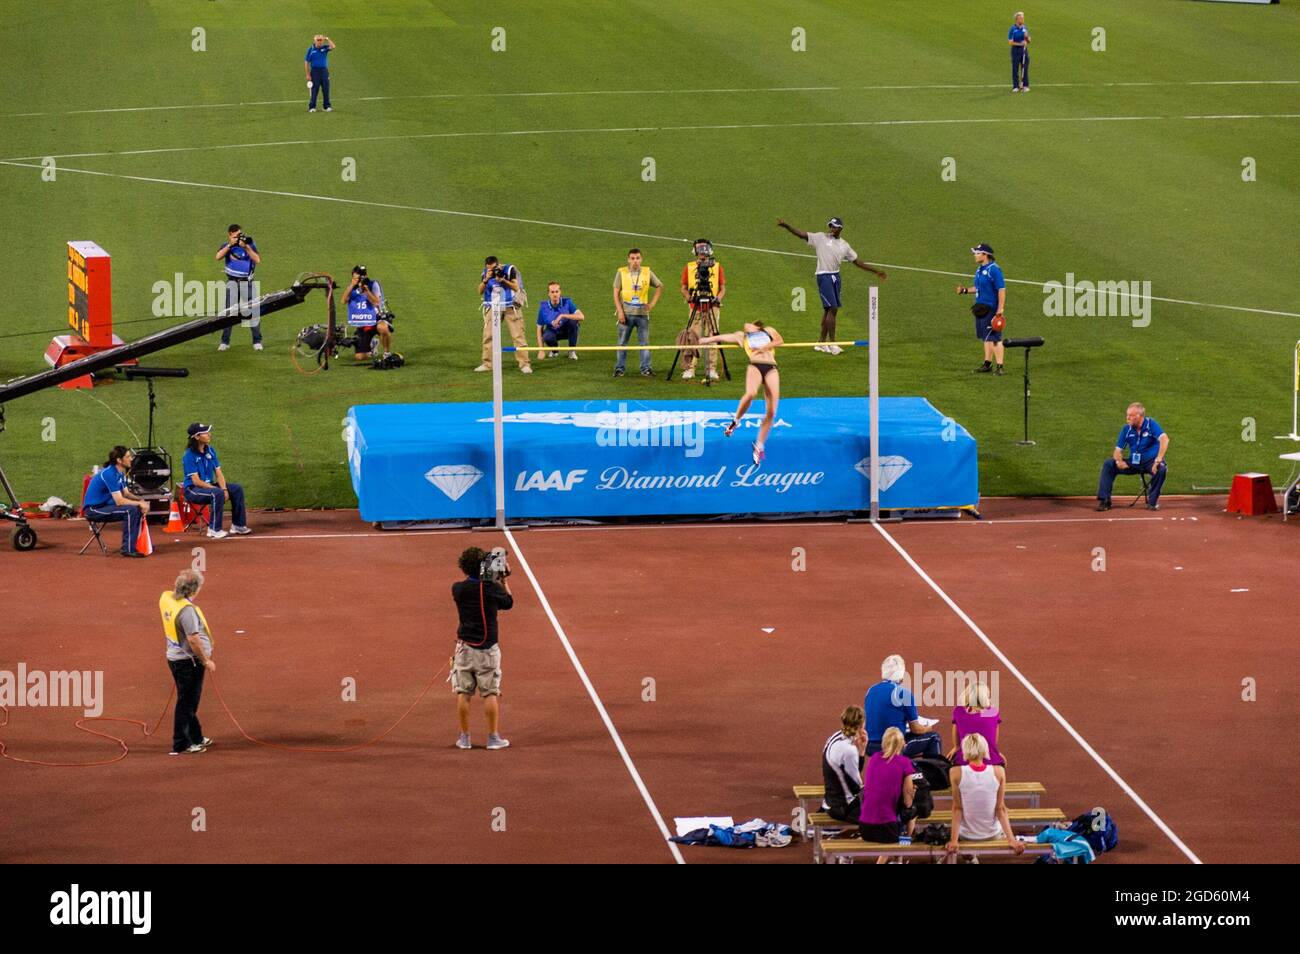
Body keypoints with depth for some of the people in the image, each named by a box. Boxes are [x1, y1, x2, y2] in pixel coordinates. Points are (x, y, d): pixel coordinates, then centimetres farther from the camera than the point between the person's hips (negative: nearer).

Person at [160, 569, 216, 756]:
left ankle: (196, 738, 34)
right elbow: (193, 639, -25)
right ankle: (180, 745, 9)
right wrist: (206, 661, -17)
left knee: (189, 701, 21)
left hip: (174, 656, 9)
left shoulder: (166, 598, -2)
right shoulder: (187, 610, -26)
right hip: (189, 661, -9)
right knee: (186, 703, 2)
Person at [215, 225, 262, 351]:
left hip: (247, 282, -1)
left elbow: (258, 260, -14)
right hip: (232, 282, 1)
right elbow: (218, 257, -15)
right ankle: (225, 342, 6)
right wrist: (230, 245, -21)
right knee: (229, 312, 0)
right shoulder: (227, 246, 3)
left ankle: (257, 341, 8)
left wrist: (246, 247, -23)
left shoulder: (250, 244, -2)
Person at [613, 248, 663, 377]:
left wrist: (652, 304, 5)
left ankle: (646, 368, 8)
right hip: (626, 313, -1)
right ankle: (620, 368, 9)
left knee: (644, 342, 3)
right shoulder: (621, 273, 0)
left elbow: (659, 287, 15)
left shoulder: (647, 272, 3)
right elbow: (616, 293, 0)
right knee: (622, 342, 2)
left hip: (642, 313, 1)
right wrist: (620, 311, -9)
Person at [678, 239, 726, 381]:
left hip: (712, 307, 0)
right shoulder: (688, 267, 8)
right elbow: (684, 288, 9)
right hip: (696, 307, 0)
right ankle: (689, 369, -3)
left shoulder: (717, 267, 8)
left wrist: (718, 298, -10)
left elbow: (723, 288, 9)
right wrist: (689, 297, -11)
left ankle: (712, 369, 3)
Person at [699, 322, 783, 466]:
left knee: (771, 412, -10)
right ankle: (736, 421, -10)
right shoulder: (741, 336, 29)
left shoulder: (769, 331, 29)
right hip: (755, 366, -1)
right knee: (750, 393, -34)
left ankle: (759, 446, 0)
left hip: (771, 369, 1)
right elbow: (720, 338, 37)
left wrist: (763, 348, 1)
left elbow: (780, 341, 12)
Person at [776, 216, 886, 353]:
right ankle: (832, 343, -8)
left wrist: (875, 271, 17)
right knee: (832, 308, -12)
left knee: (828, 310, 9)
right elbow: (801, 234, -10)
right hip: (824, 276, -6)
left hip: (836, 276, 6)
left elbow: (857, 261, 18)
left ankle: (821, 342, 17)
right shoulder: (820, 238, -2)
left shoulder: (844, 245, 11)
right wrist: (786, 226, -23)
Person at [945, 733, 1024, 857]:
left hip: (966, 837, -1)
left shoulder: (956, 773, -18)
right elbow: (1001, 809, -12)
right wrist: (1012, 840, -9)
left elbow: (957, 809, -15)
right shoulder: (998, 772, -14)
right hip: (993, 835, 1)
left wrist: (954, 840, -12)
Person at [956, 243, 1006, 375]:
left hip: (992, 309, -9)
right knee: (986, 338, 15)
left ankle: (999, 366, -7)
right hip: (981, 308, 9)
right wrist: (965, 290, 9)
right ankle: (987, 364, 22)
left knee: (994, 338, -9)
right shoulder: (979, 269, 13)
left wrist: (1000, 309, -22)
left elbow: (1001, 290, -18)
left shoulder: (994, 269, -15)